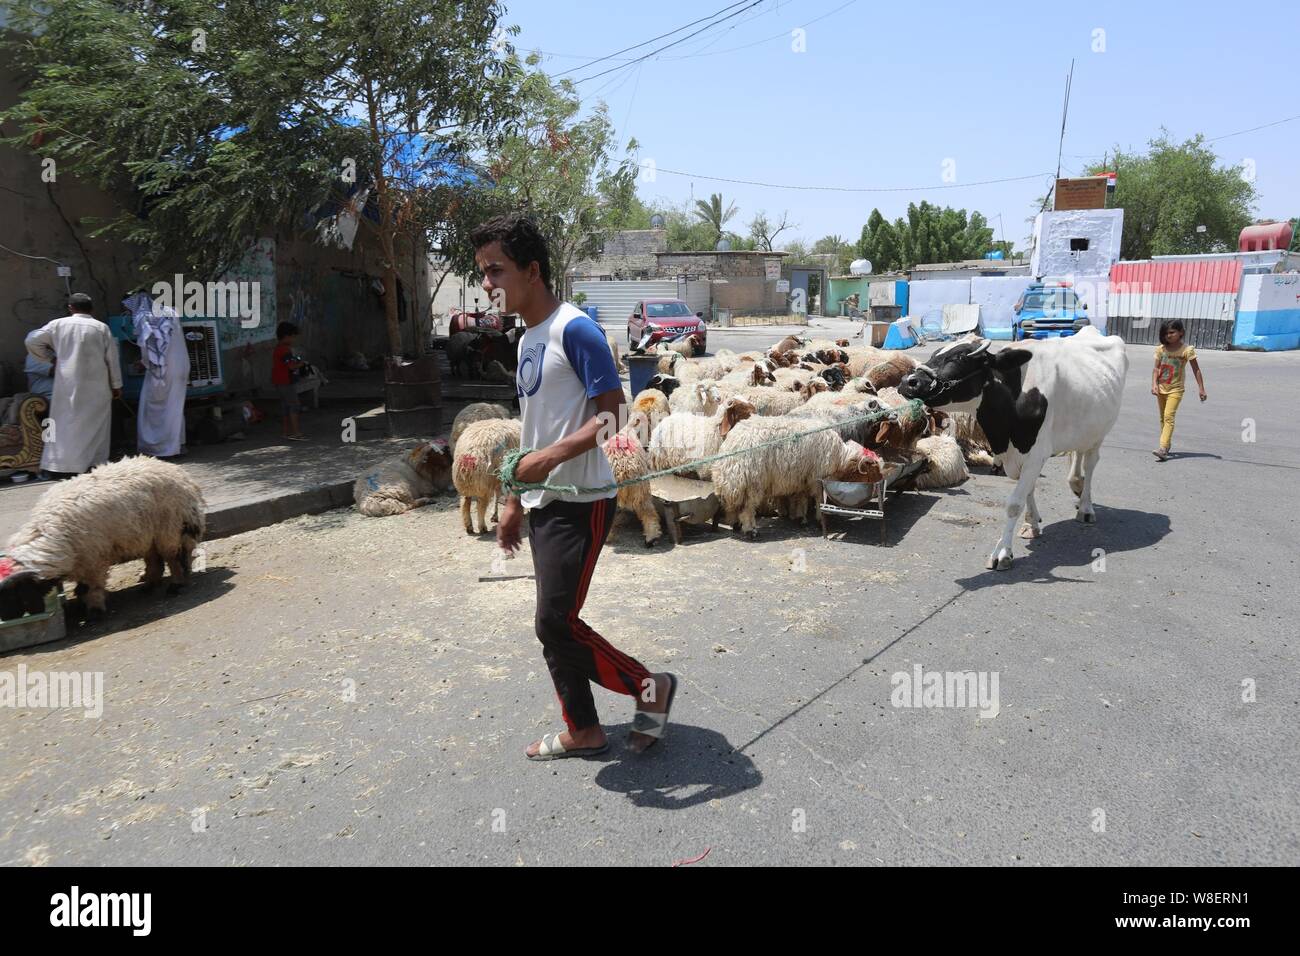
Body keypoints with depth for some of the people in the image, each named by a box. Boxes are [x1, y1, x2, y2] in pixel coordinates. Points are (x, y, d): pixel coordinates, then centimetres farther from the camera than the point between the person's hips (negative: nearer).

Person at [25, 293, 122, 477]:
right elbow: (112, 358, 1)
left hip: (67, 384, 1)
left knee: (66, 423, 6)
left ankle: (60, 465, 4)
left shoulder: (58, 324, 1)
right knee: (94, 424, 8)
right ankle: (95, 461, 9)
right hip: (96, 385, -1)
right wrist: (116, 385, 8)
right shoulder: (101, 328, -1)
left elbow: (32, 341, 5)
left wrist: (50, 357, 18)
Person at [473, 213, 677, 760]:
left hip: (580, 502, -9)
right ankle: (582, 731, 26)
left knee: (556, 622, -8)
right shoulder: (527, 338, 14)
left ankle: (649, 687, 13)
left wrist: (553, 457, -29)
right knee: (555, 623, 12)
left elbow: (614, 412, -18)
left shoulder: (574, 329, -13)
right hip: (544, 503, 9)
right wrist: (515, 499, 19)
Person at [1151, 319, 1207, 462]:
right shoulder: (1161, 349, 1)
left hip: (1175, 389, -5)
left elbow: (1196, 370, -4)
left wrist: (1201, 389, -6)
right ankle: (1167, 444, 27)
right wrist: (1154, 384, -15)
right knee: (1162, 418, 13)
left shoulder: (1187, 350, -8)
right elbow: (1156, 368, 0)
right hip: (1161, 388, 5)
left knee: (1168, 417, -17)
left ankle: (1163, 448, -26)